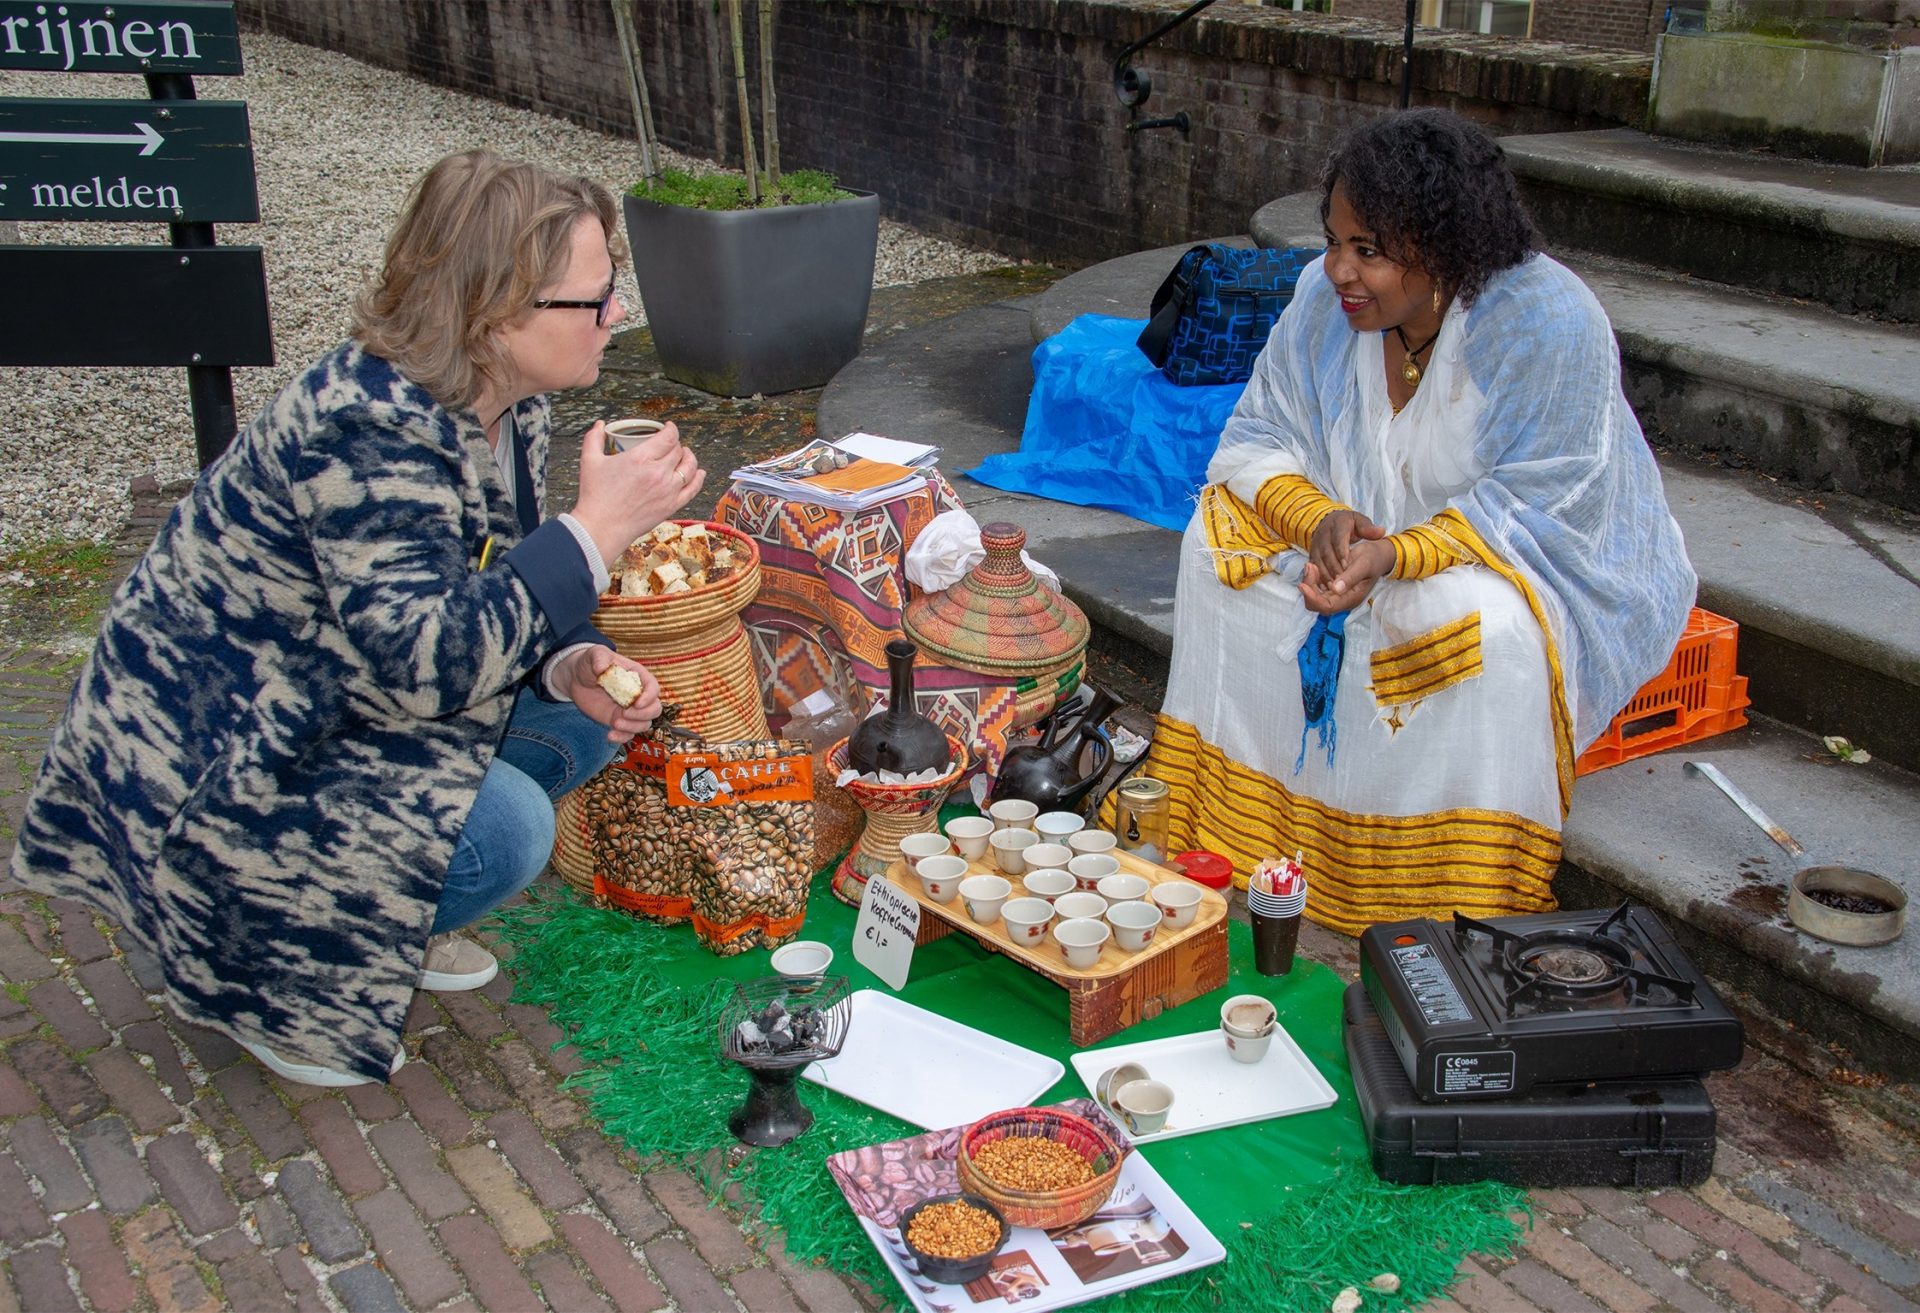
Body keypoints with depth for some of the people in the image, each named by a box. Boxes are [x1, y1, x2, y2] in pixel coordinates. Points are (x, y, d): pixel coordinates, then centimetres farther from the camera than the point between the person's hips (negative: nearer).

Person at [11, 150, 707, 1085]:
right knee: (501, 829, -25)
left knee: (583, 721, -2)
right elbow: (427, 660, -37)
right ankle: (253, 976, 0)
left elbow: (485, 593, 6)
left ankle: (379, 923, 13)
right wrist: (596, 528, -34)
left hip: (322, 708, 9)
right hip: (206, 756, -9)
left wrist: (572, 667, -14)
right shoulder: (366, 429, -31)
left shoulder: (505, 403, -3)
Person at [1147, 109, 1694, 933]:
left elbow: (1537, 510, -25)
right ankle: (1227, 819, -7)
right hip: (1363, 530, 5)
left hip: (1540, 565, -5)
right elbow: (1255, 439, -6)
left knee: (1490, 625, -38)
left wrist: (1395, 555, -38)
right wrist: (1321, 517, -28)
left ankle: (1452, 911, -19)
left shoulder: (1550, 323, -26)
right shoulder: (1326, 297, -12)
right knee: (1220, 539, -15)